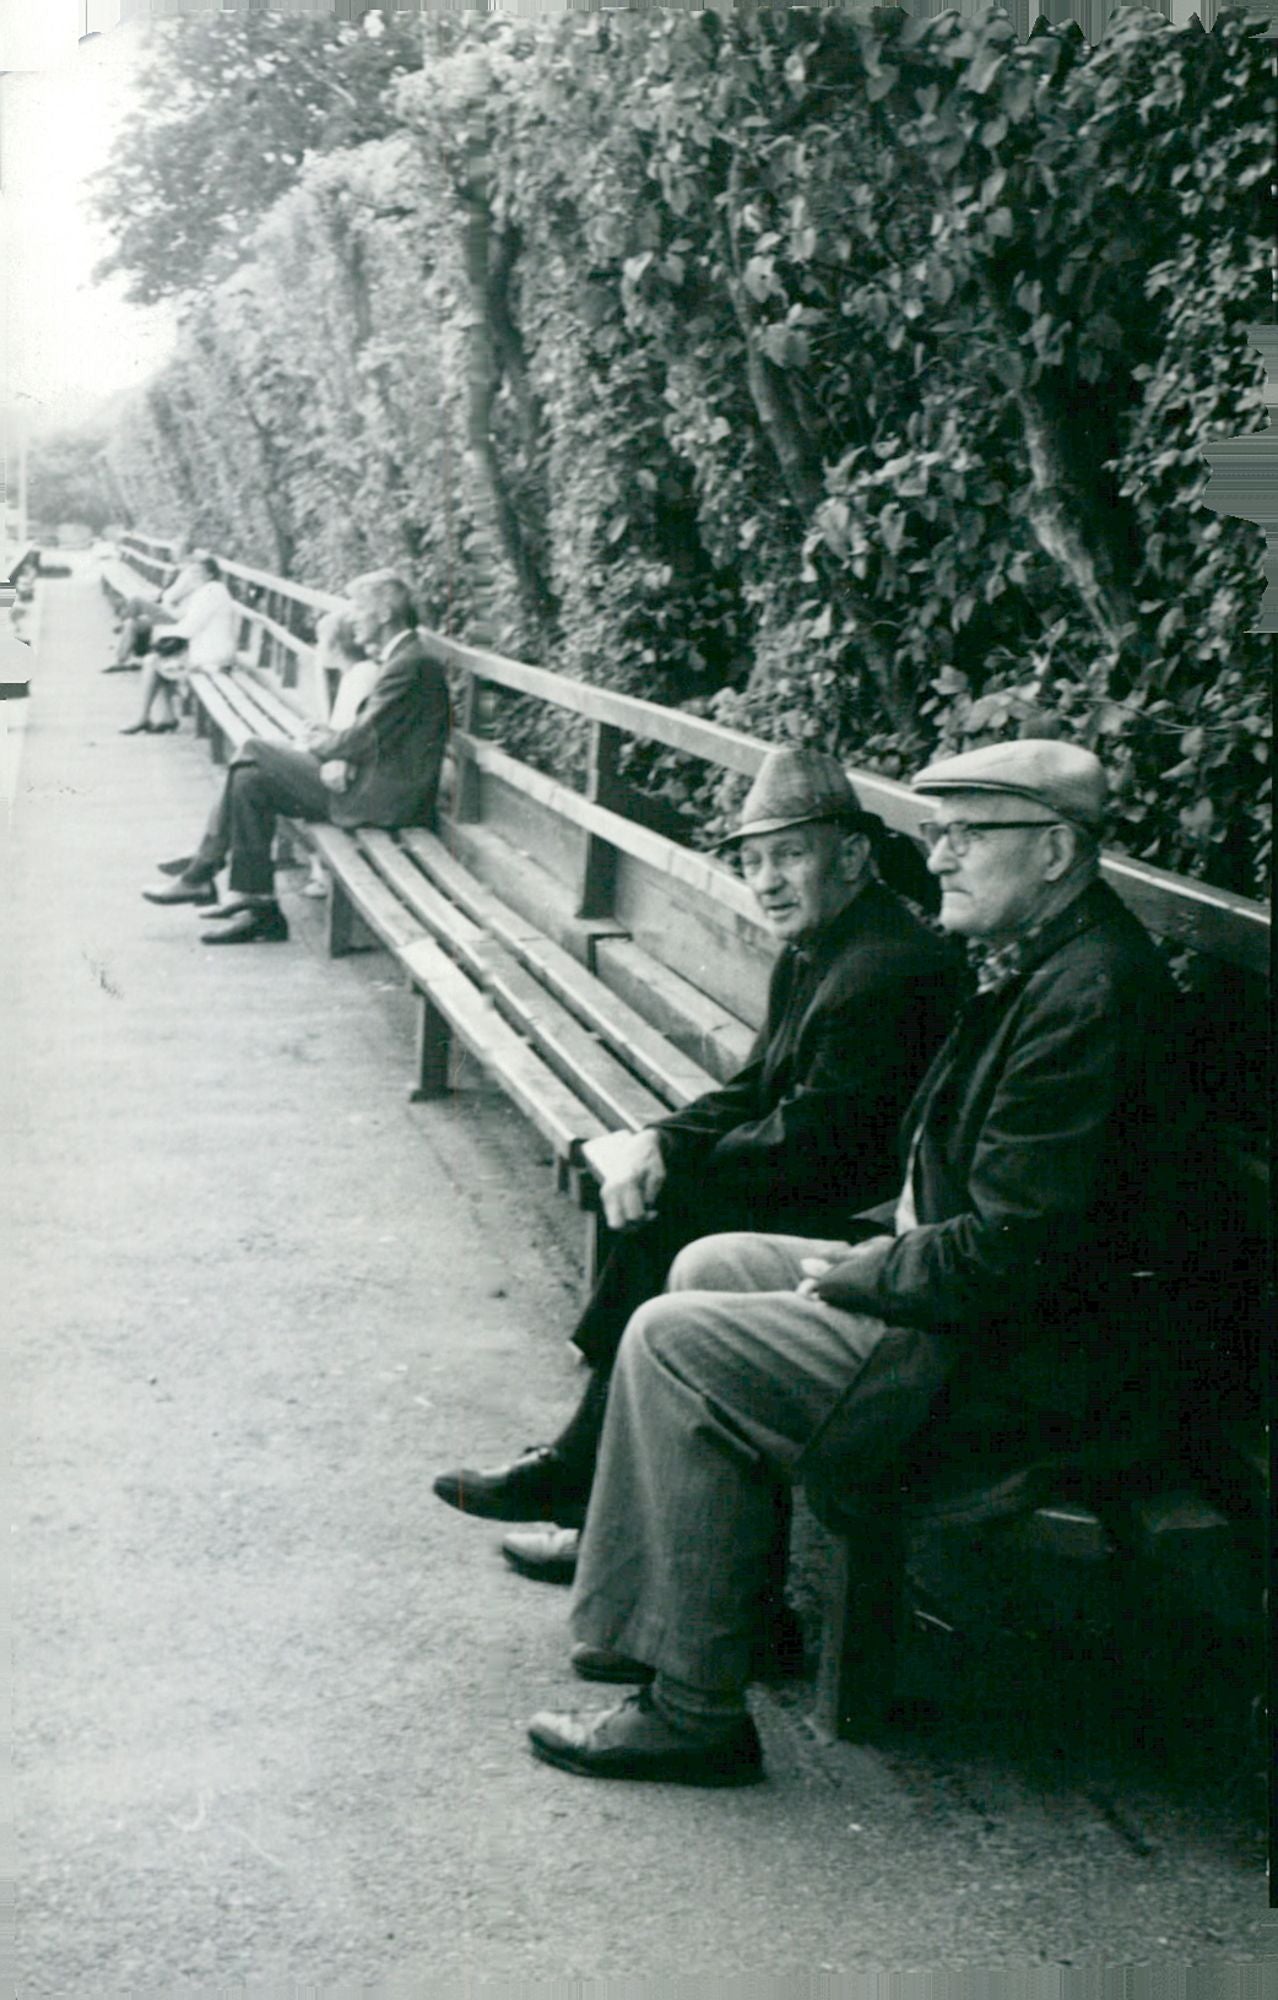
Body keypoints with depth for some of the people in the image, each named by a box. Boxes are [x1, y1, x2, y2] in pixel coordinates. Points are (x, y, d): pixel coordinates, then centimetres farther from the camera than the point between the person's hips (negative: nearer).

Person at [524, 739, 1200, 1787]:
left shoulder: (1089, 995, -24)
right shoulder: (1037, 963, 10)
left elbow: (1015, 1250, -27)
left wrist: (866, 1277, -13)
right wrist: (892, 1235, 5)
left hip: (1033, 1362, -11)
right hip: (984, 1300, 11)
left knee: (673, 1342, -14)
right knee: (710, 1266, 16)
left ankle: (695, 1709, -7)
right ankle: (730, 1609, 21)